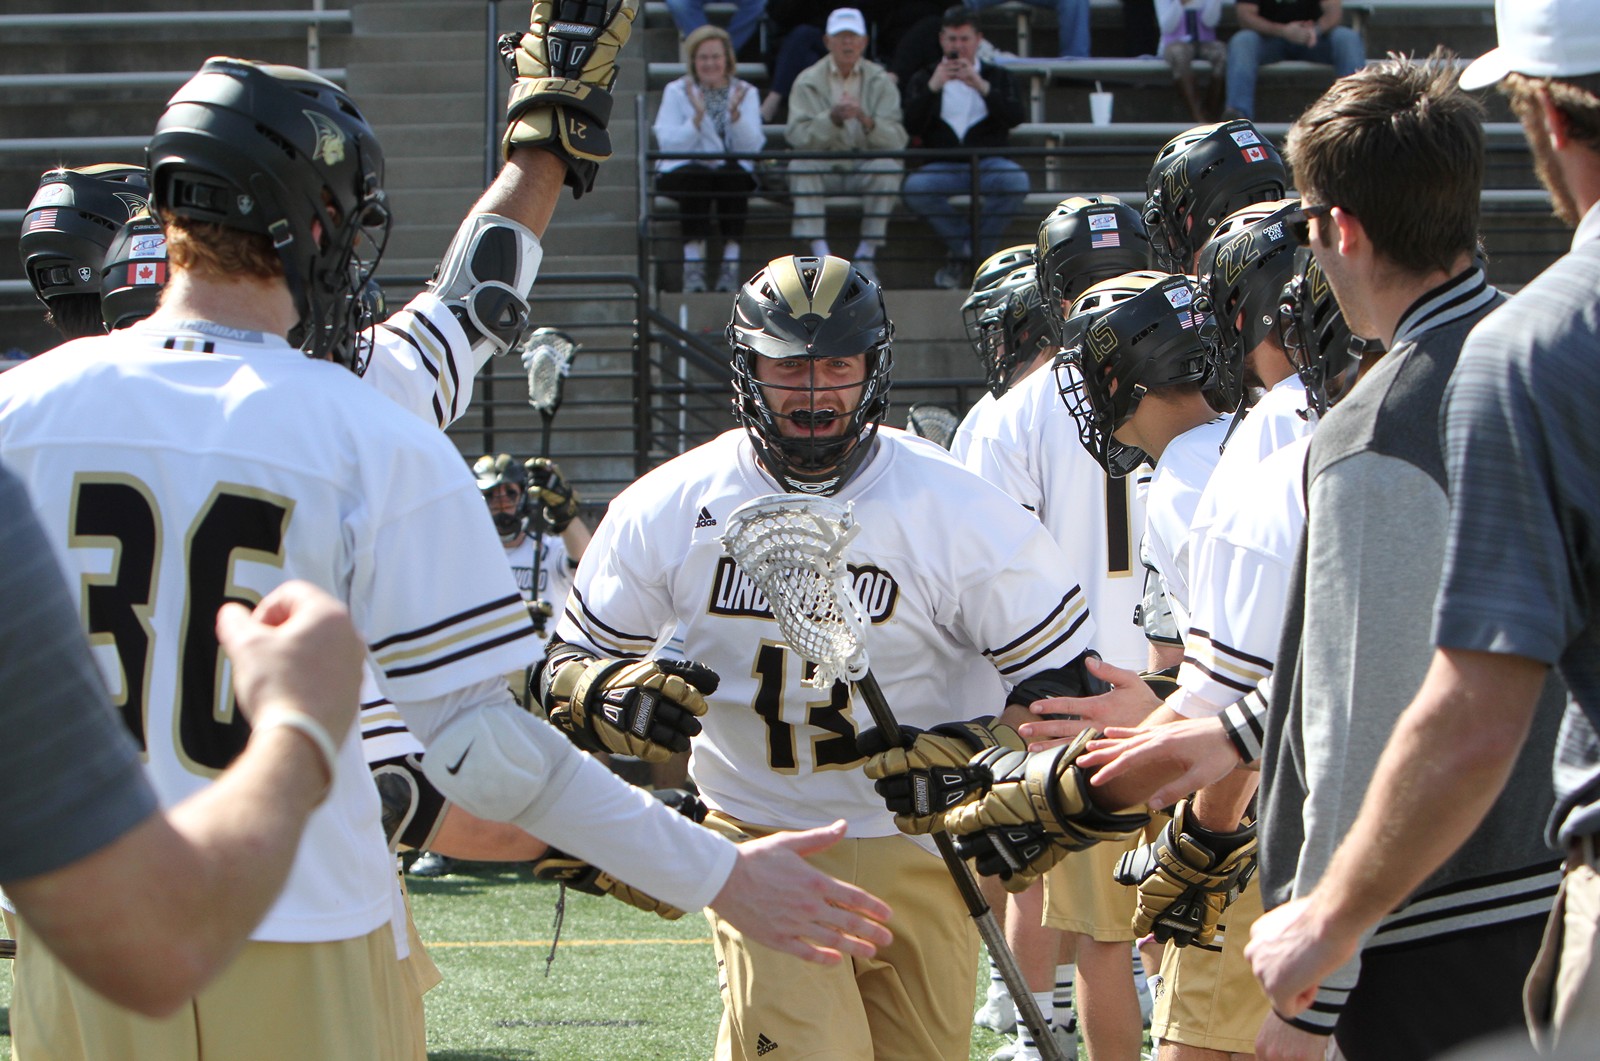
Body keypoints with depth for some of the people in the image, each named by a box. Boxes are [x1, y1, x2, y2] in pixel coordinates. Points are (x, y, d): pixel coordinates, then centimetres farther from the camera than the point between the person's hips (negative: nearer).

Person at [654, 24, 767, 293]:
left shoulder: (745, 93, 8)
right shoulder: (676, 92, 4)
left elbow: (751, 147, -5)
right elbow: (668, 143, -9)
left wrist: (734, 112, -19)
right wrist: (698, 116, -21)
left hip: (733, 173, 1)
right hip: (682, 172, -1)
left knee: (733, 174, -33)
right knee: (697, 176, -35)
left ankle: (731, 263, -34)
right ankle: (693, 262, -38)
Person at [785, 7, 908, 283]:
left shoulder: (879, 81, 2)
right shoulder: (808, 82, 0)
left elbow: (897, 140, -10)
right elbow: (797, 136, -13)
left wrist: (868, 122, -30)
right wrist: (832, 118, -30)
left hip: (864, 167, 0)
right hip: (823, 167, 0)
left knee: (888, 166, -30)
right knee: (800, 164, -30)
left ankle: (867, 253, -23)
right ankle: (820, 252, -34)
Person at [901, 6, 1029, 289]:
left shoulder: (996, 76, 17)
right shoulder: (924, 79, 15)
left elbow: (1015, 117, -2)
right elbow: (911, 126, -1)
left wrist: (981, 86, -15)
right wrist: (933, 87, -13)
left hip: (988, 162, 0)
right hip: (942, 166, 0)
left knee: (1016, 181, -35)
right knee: (915, 187, -35)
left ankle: (962, 251, -17)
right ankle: (973, 251, -17)